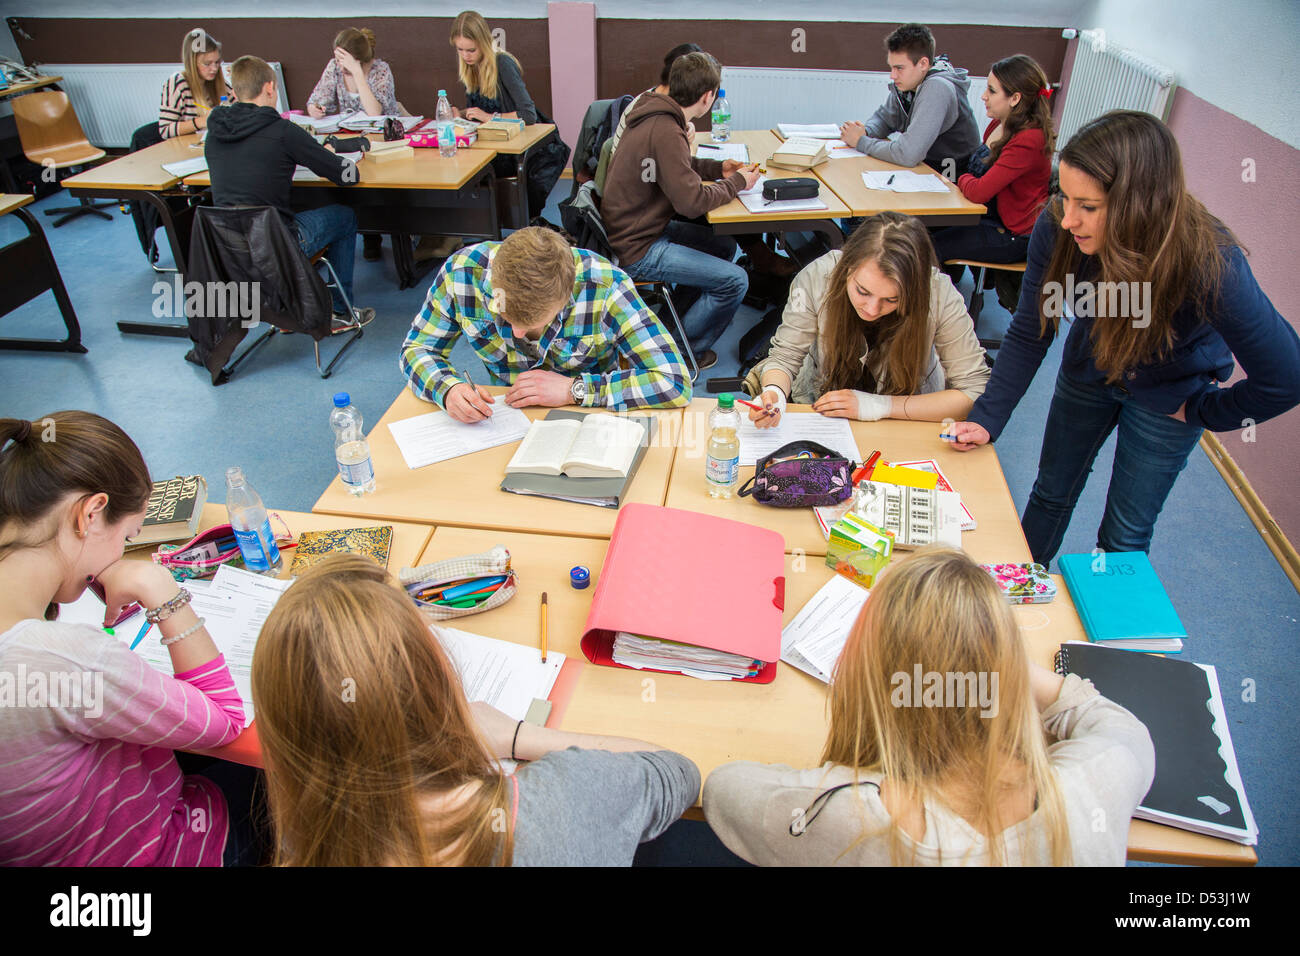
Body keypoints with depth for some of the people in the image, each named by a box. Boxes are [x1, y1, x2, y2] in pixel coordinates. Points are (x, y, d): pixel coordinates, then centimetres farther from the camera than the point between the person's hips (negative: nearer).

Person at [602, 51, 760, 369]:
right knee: (734, 281, -10)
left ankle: (680, 322, 24)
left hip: (637, 228, 10)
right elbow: (692, 201, -24)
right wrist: (737, 182, -8)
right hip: (636, 250, -10)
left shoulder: (655, 115, 6)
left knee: (725, 245, 19)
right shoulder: (666, 132, -25)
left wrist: (718, 168, 12)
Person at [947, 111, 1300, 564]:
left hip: (1167, 394, -3)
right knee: (1052, 493, 19)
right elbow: (1029, 333, -18)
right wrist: (987, 418, -24)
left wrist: (1201, 411, -12)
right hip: (1088, 370, 3)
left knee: (1125, 535, 6)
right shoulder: (1056, 229, -30)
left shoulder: (1210, 264, -38)